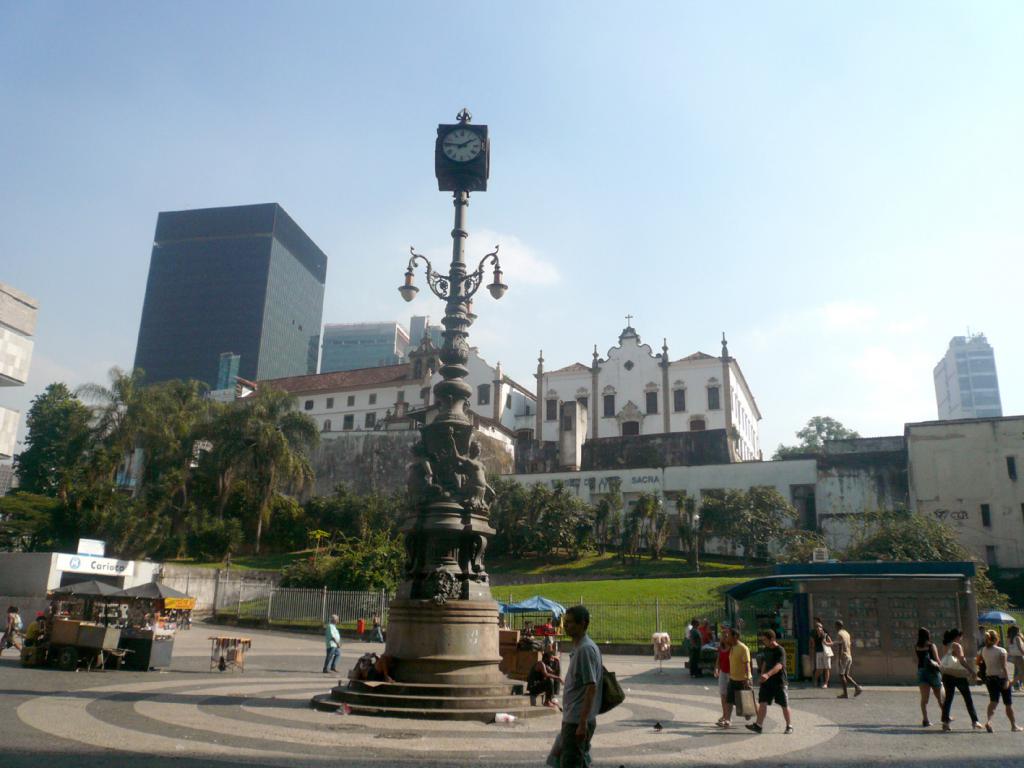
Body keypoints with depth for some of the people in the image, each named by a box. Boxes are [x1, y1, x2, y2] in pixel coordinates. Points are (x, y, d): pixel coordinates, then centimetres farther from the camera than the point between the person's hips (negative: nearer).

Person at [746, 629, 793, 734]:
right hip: (767, 682, 7)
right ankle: (759, 725, 3)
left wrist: (767, 675, -44)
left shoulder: (780, 650, -17)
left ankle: (789, 726, 22)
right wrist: (762, 675, 17)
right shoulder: (766, 649, 8)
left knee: (784, 705, 5)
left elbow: (779, 666, -31)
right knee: (762, 703, 1)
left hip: (780, 682, -7)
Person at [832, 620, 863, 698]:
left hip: (843, 656, -8)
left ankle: (845, 693, -2)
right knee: (846, 675, 13)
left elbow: (840, 647, -18)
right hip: (849, 657, 8)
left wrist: (839, 659, -19)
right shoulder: (847, 634, 16)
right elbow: (851, 647, 18)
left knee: (841, 675, -1)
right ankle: (857, 687, -2)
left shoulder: (839, 634, -10)